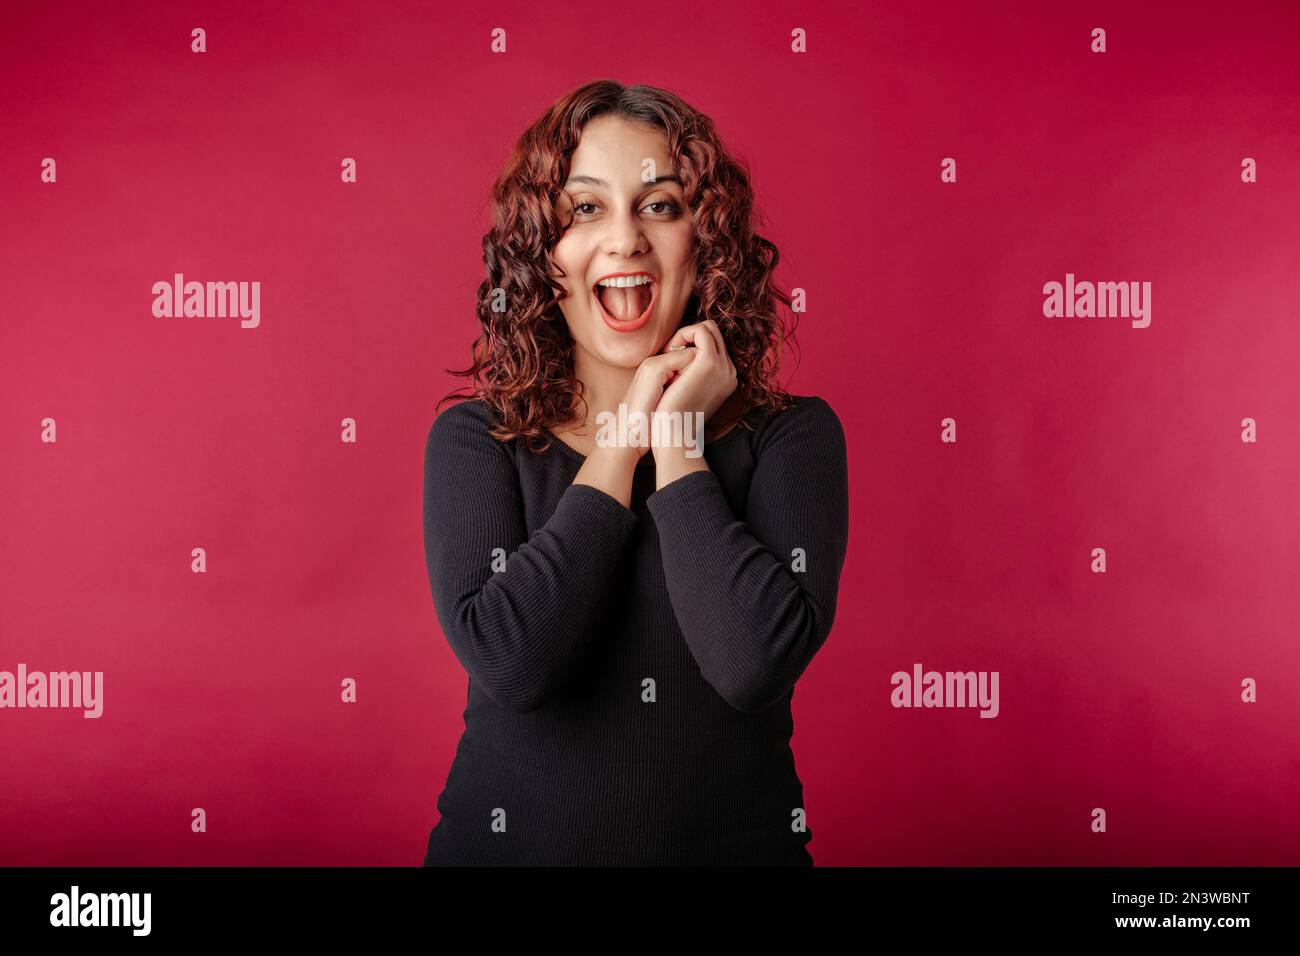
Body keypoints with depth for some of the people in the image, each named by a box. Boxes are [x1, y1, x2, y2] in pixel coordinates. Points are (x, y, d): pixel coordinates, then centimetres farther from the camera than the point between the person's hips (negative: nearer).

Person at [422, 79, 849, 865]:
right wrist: (623, 439, -16)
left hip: (737, 839, 0)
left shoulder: (793, 435, -8)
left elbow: (755, 665, -22)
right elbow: (507, 660, -21)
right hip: (514, 838, 1)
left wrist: (676, 444, -16)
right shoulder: (473, 439, -6)